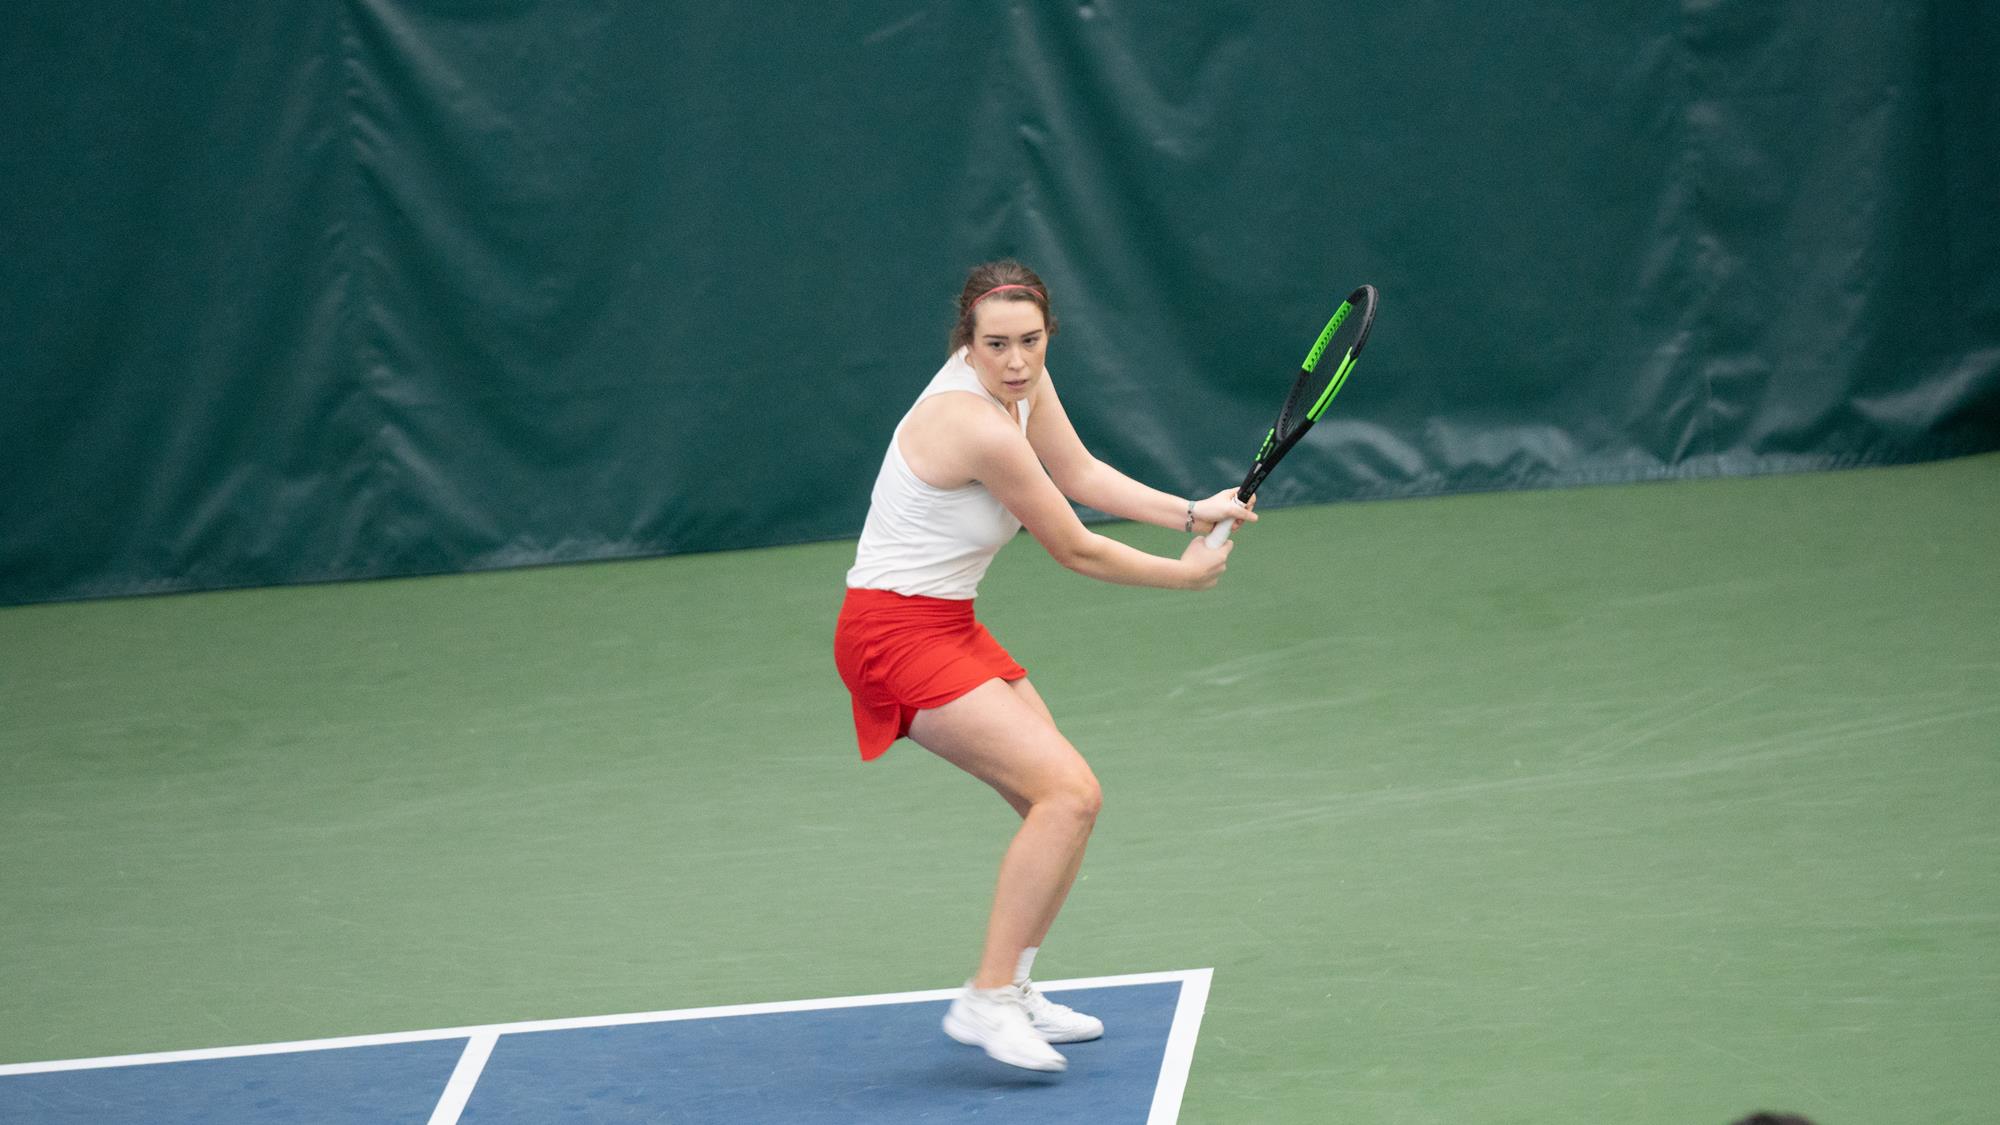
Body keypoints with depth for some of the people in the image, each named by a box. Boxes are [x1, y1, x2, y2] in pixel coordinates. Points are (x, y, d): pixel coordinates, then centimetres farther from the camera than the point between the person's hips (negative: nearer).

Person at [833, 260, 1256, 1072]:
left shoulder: (1020, 381, 1)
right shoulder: (981, 428, -26)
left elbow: (1079, 473, 16)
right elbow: (1075, 552, -15)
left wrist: (1191, 513, 4)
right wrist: (1183, 576, 0)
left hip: (948, 627, 10)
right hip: (899, 636, -10)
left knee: (1064, 802, 15)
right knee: (1069, 791, -20)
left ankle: (1008, 992, 26)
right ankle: (987, 1003, -17)